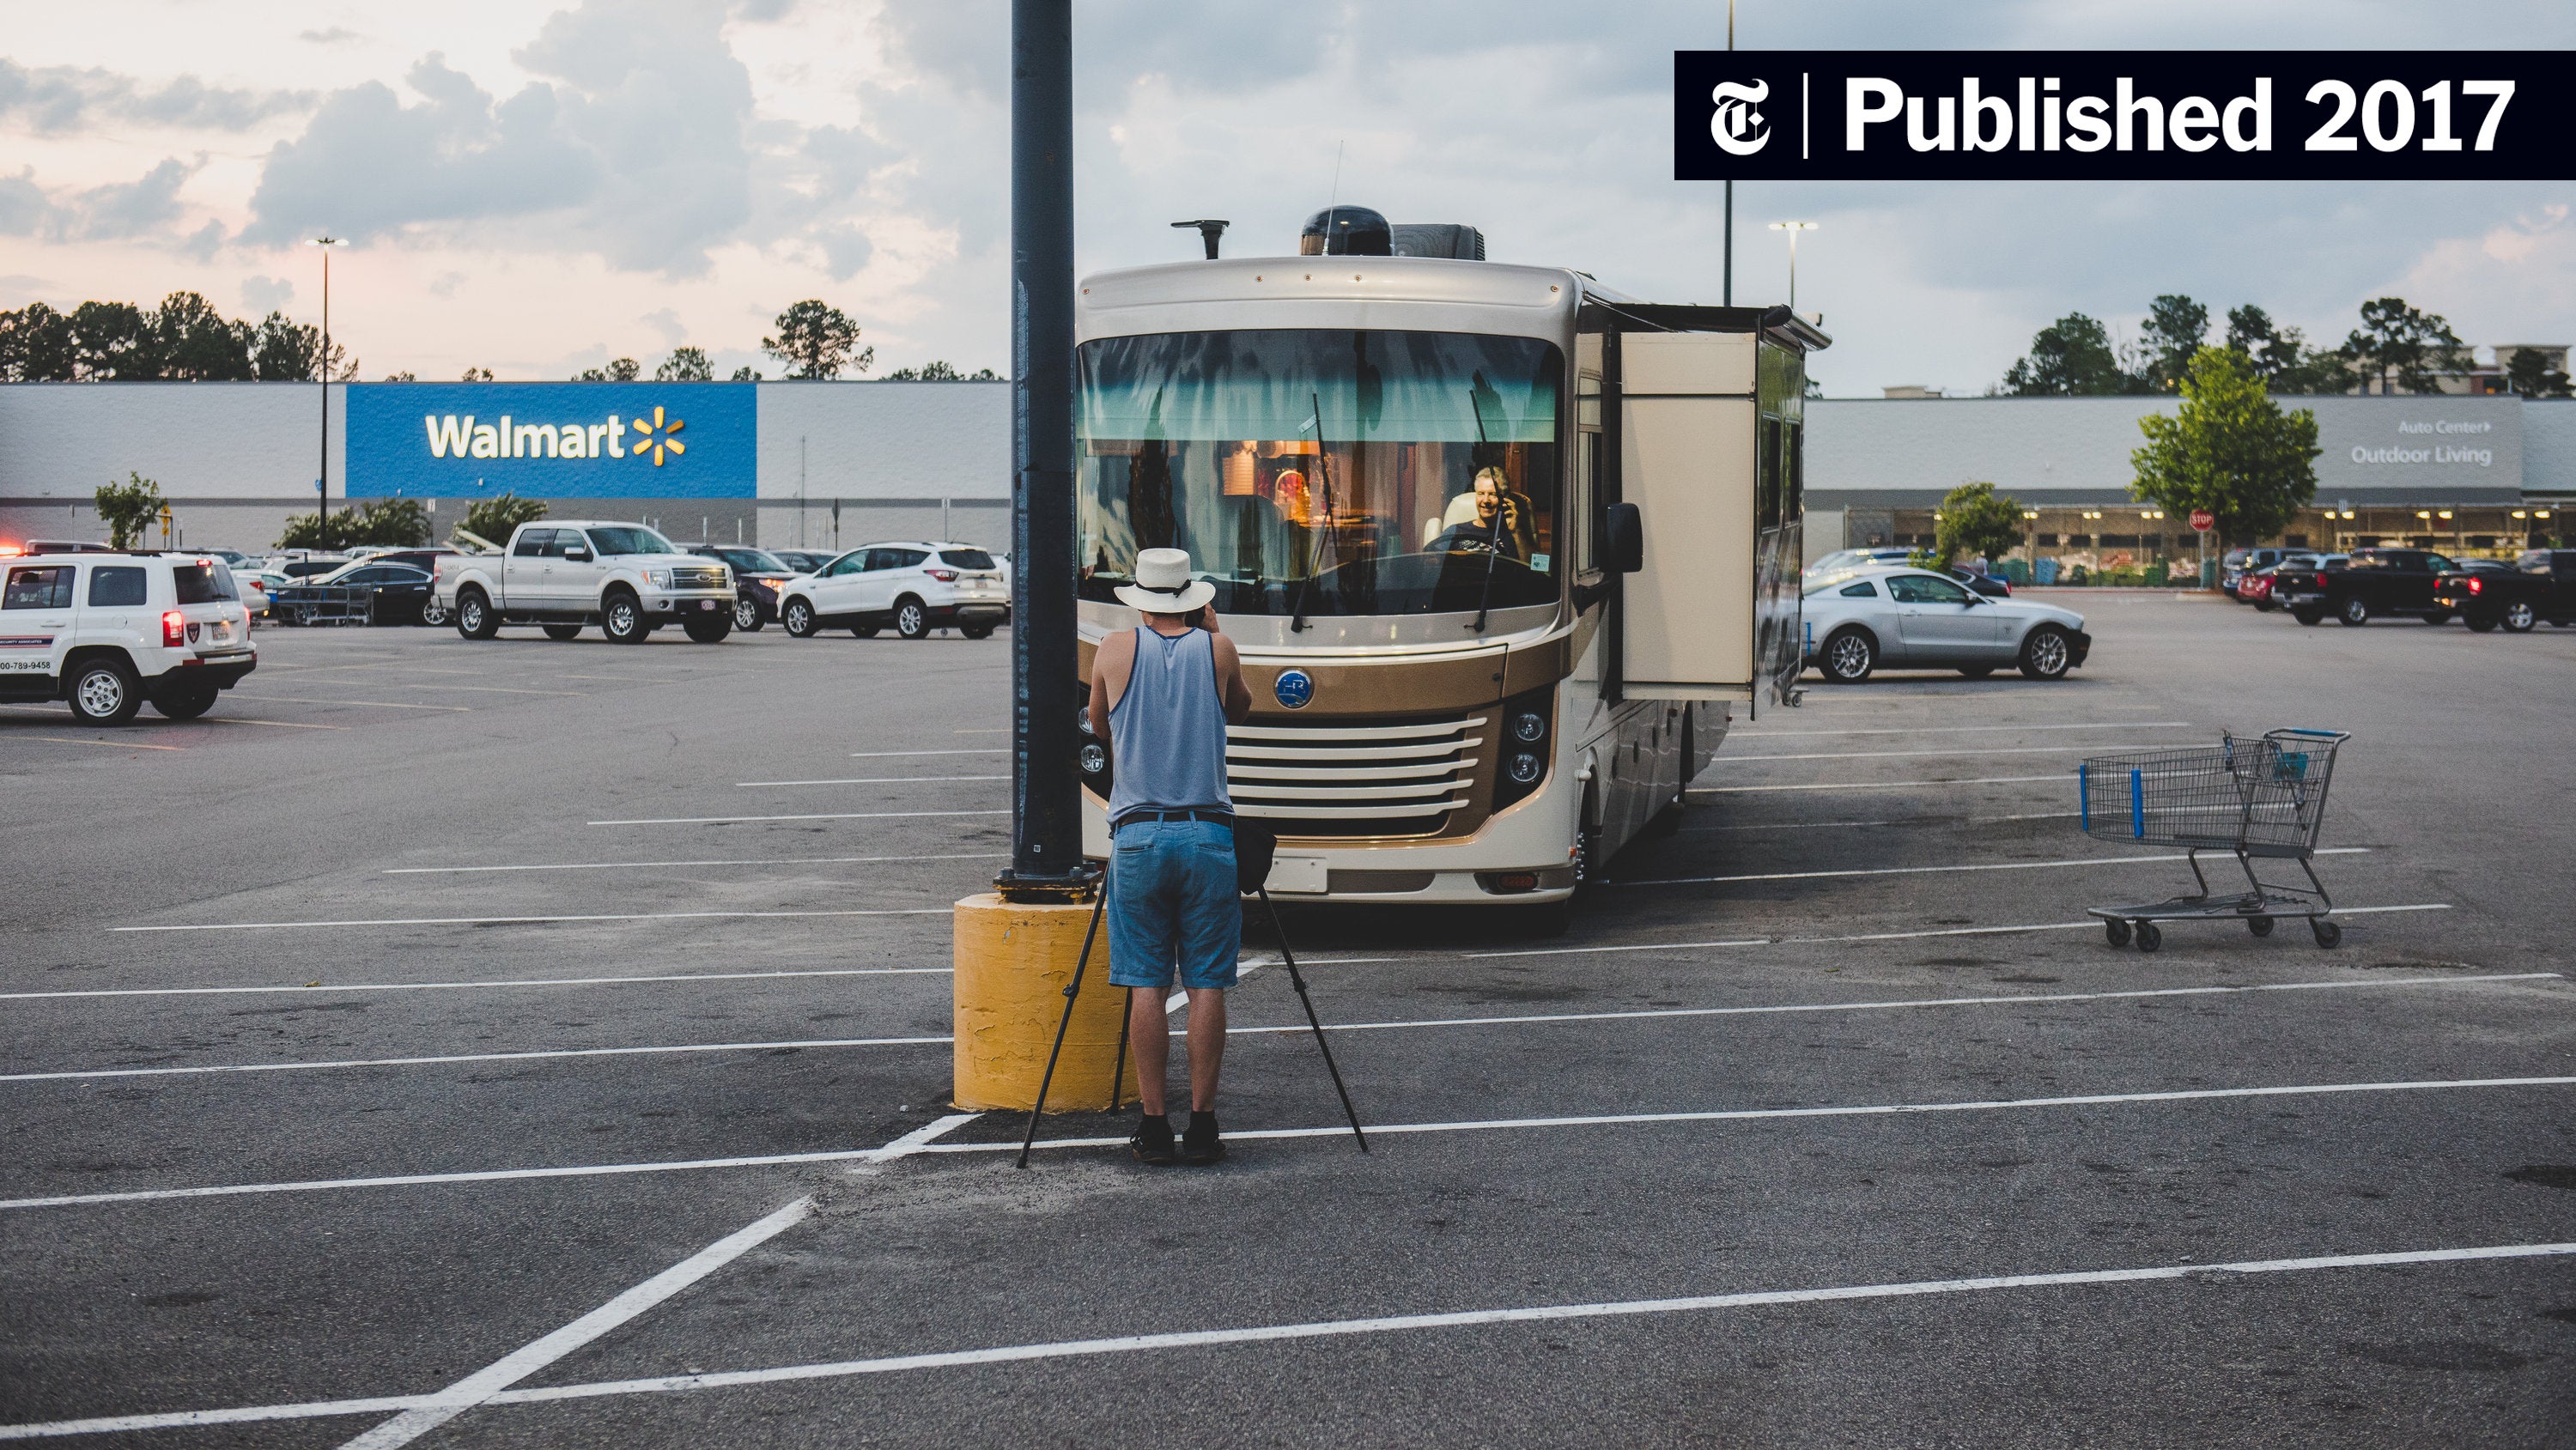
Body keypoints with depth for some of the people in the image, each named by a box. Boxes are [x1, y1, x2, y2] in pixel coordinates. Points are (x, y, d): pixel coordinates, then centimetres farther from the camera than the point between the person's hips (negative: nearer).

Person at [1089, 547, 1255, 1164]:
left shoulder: (1115, 651, 1)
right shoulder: (1218, 650, 1)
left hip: (1137, 835, 0)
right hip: (1209, 834, 0)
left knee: (1145, 984, 3)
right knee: (1206, 984, 3)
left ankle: (1154, 1125, 1)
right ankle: (1202, 1125, 2)